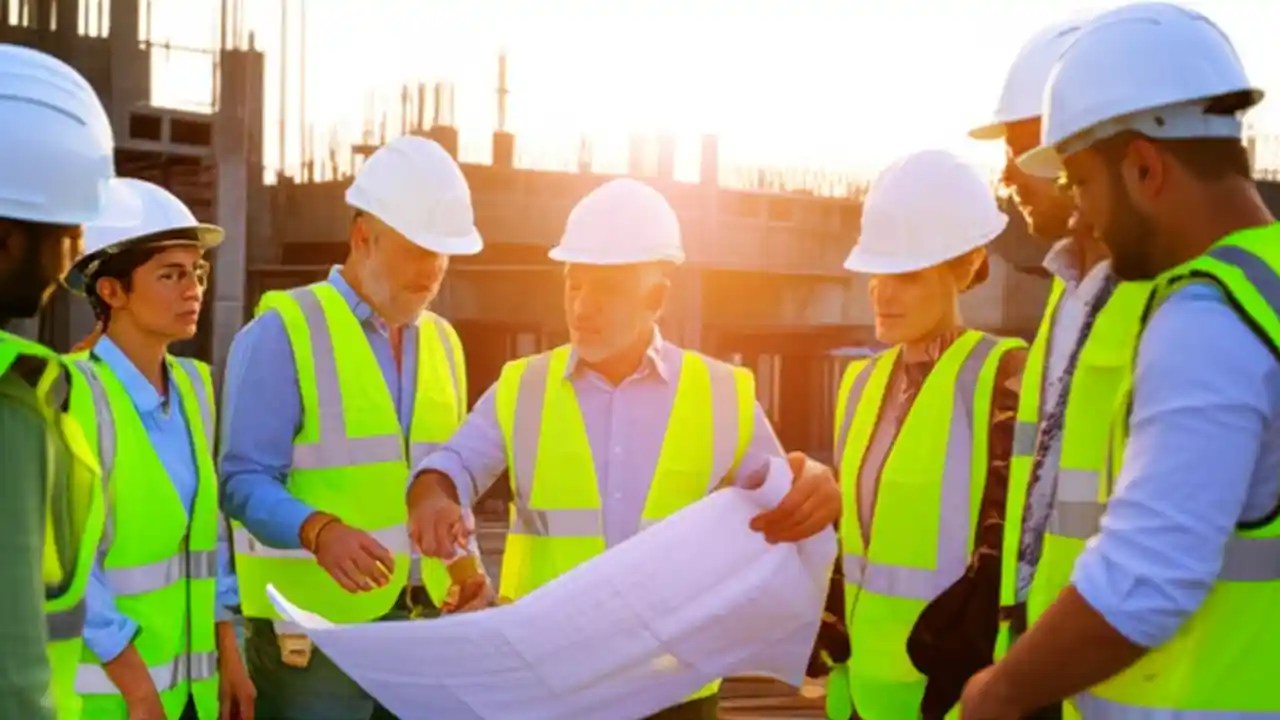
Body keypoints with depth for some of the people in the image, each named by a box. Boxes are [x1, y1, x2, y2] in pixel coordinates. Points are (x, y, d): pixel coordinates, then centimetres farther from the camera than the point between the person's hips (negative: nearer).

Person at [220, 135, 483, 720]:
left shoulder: (442, 342, 15)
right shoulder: (282, 333, -6)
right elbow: (244, 480, -12)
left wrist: (466, 565, 4)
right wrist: (321, 532, -29)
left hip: (424, 623, 6)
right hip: (313, 628, -6)